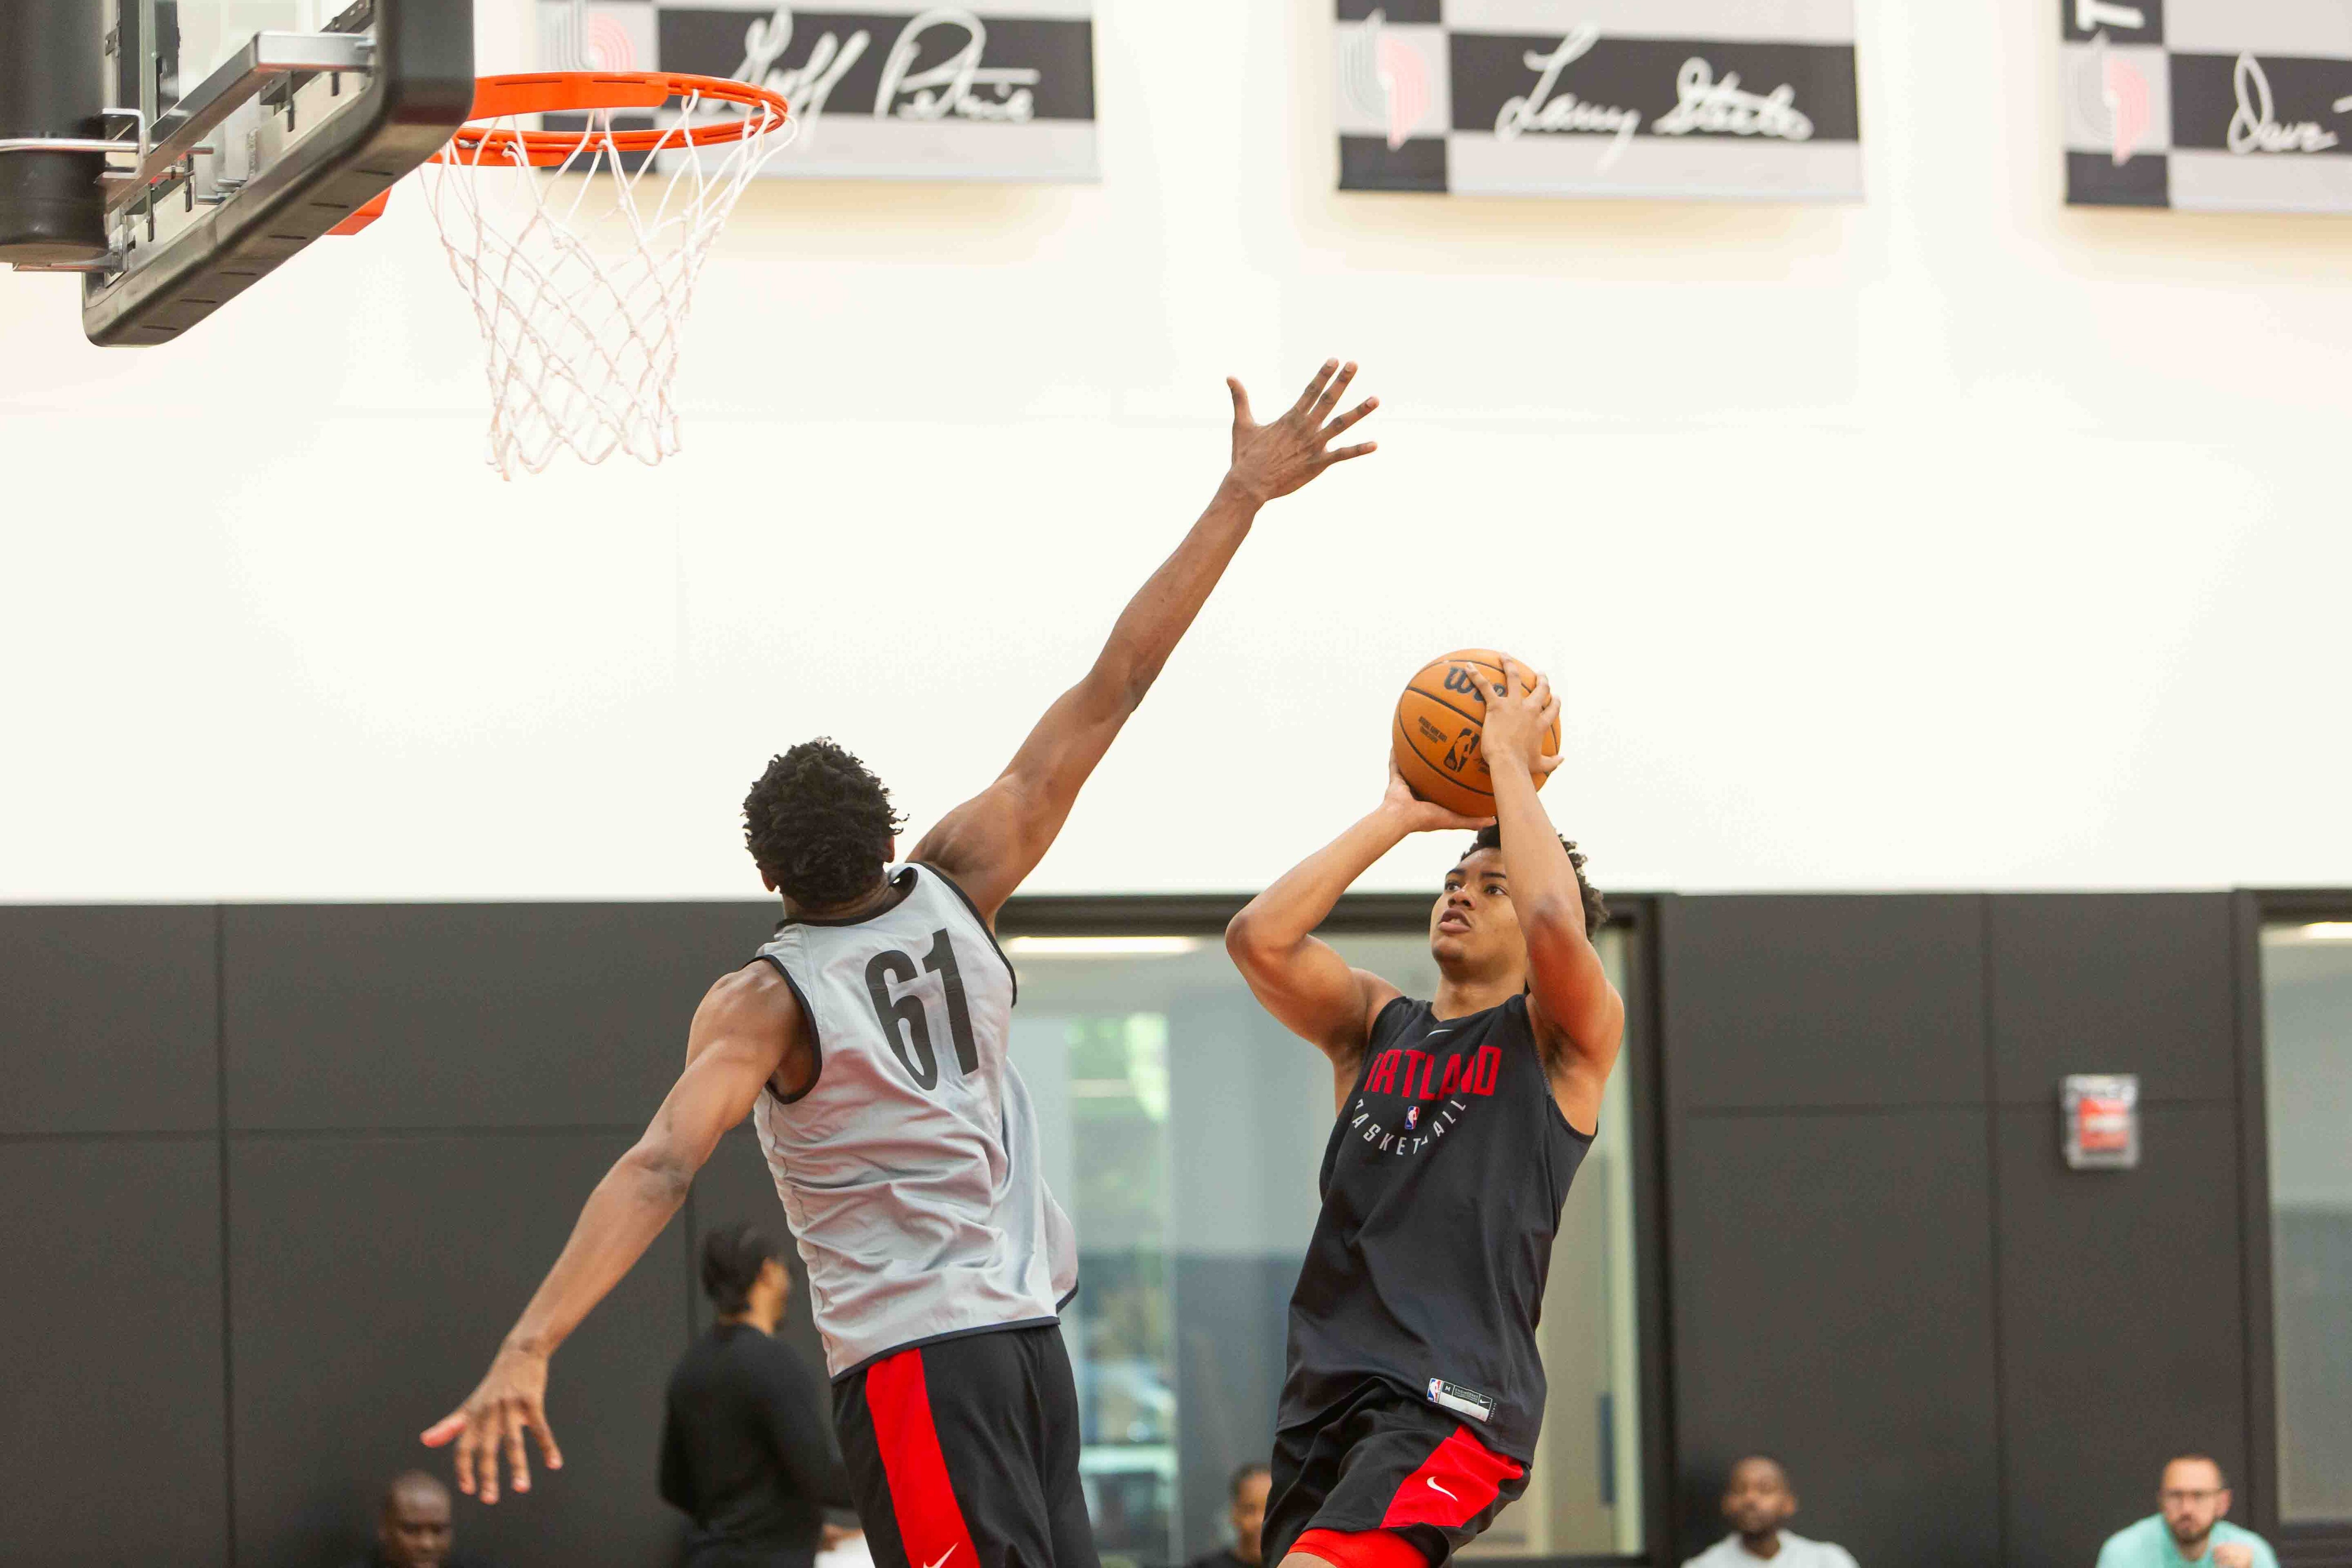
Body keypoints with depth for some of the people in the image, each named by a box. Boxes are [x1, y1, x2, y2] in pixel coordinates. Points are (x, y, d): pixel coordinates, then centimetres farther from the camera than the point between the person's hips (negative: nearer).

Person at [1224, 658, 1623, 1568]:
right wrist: (1399, 818, 9)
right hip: (1325, 1391, 7)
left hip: (1454, 1400, -7)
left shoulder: (1566, 1038, 6)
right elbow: (1259, 939, 3)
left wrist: (1510, 759, -3)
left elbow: (1556, 924, -16)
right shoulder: (1375, 1024, 20)